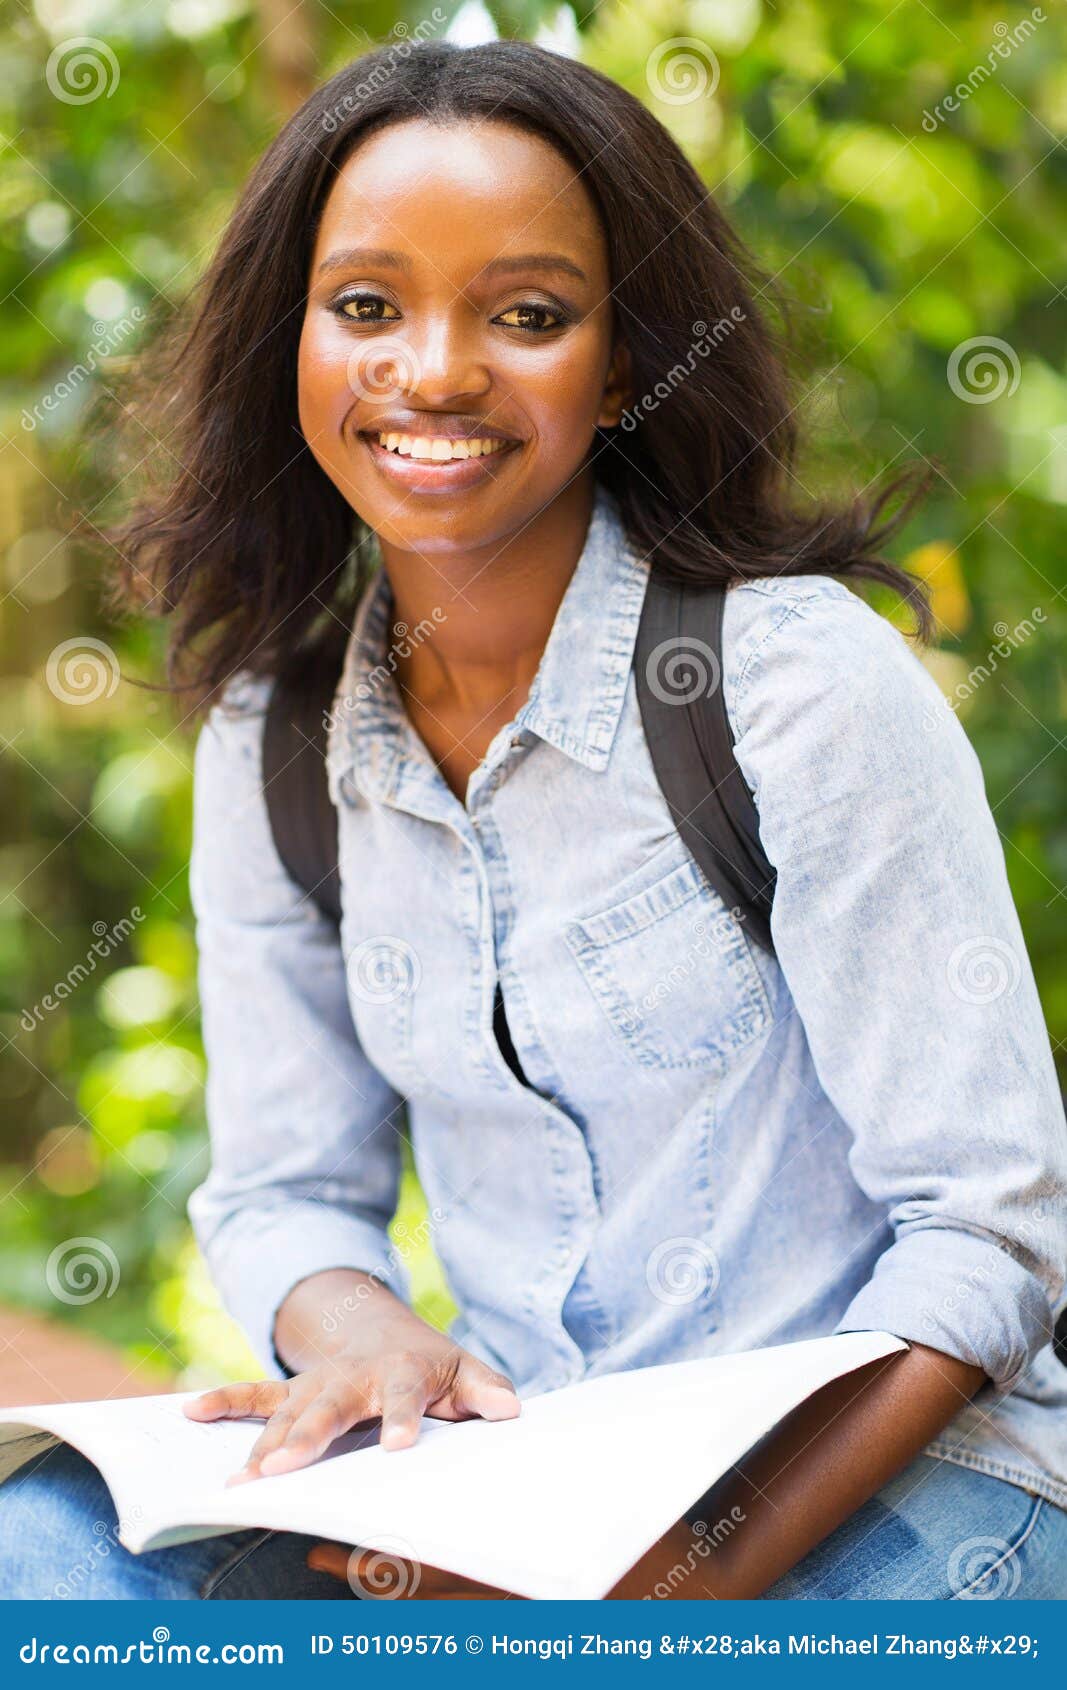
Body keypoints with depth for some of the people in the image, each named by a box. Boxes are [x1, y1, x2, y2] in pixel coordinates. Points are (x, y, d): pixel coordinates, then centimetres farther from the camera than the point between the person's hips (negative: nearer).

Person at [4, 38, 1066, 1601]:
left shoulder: (801, 678, -14)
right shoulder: (270, 748, 3)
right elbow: (282, 1188, 11)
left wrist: (693, 1571, -23)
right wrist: (356, 1330, -14)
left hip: (879, 1476, -5)